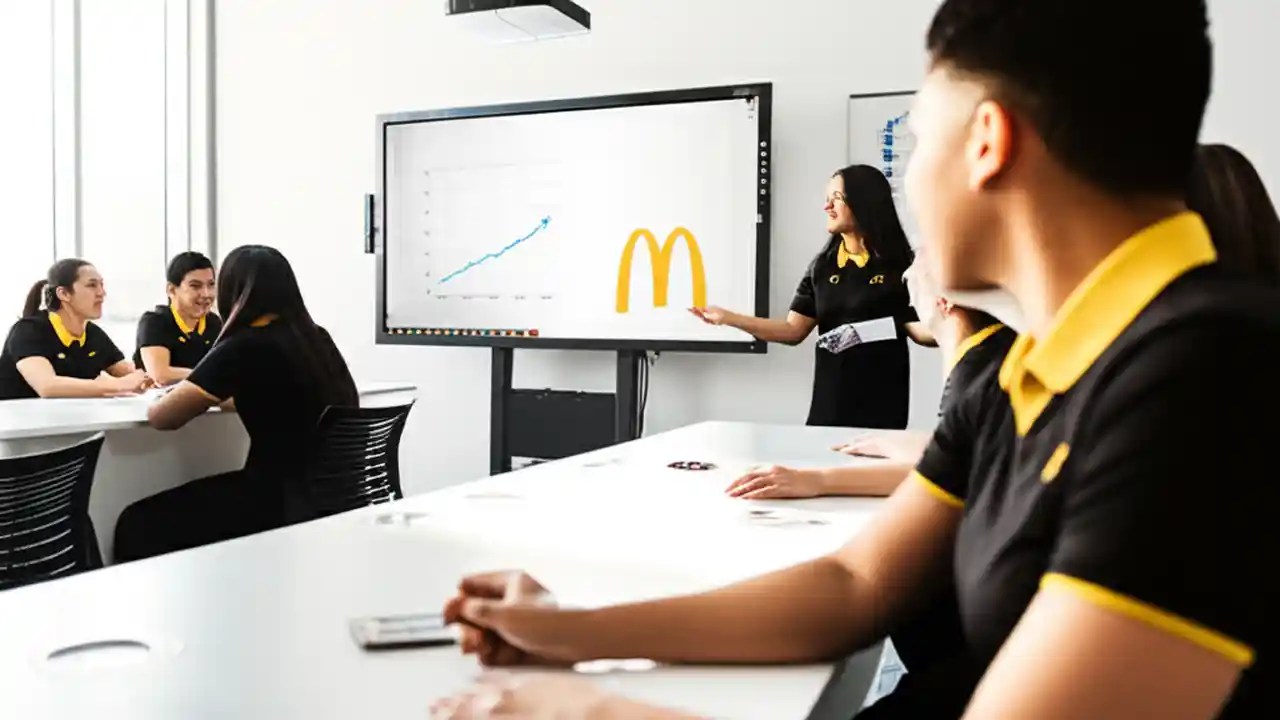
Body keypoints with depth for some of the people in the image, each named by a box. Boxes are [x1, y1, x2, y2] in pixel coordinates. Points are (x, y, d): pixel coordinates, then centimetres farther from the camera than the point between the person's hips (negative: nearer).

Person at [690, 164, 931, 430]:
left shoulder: (898, 264, -4)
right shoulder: (822, 265, 7)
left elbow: (918, 328, -8)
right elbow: (794, 330, 4)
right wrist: (728, 318, -4)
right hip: (829, 402, 3)